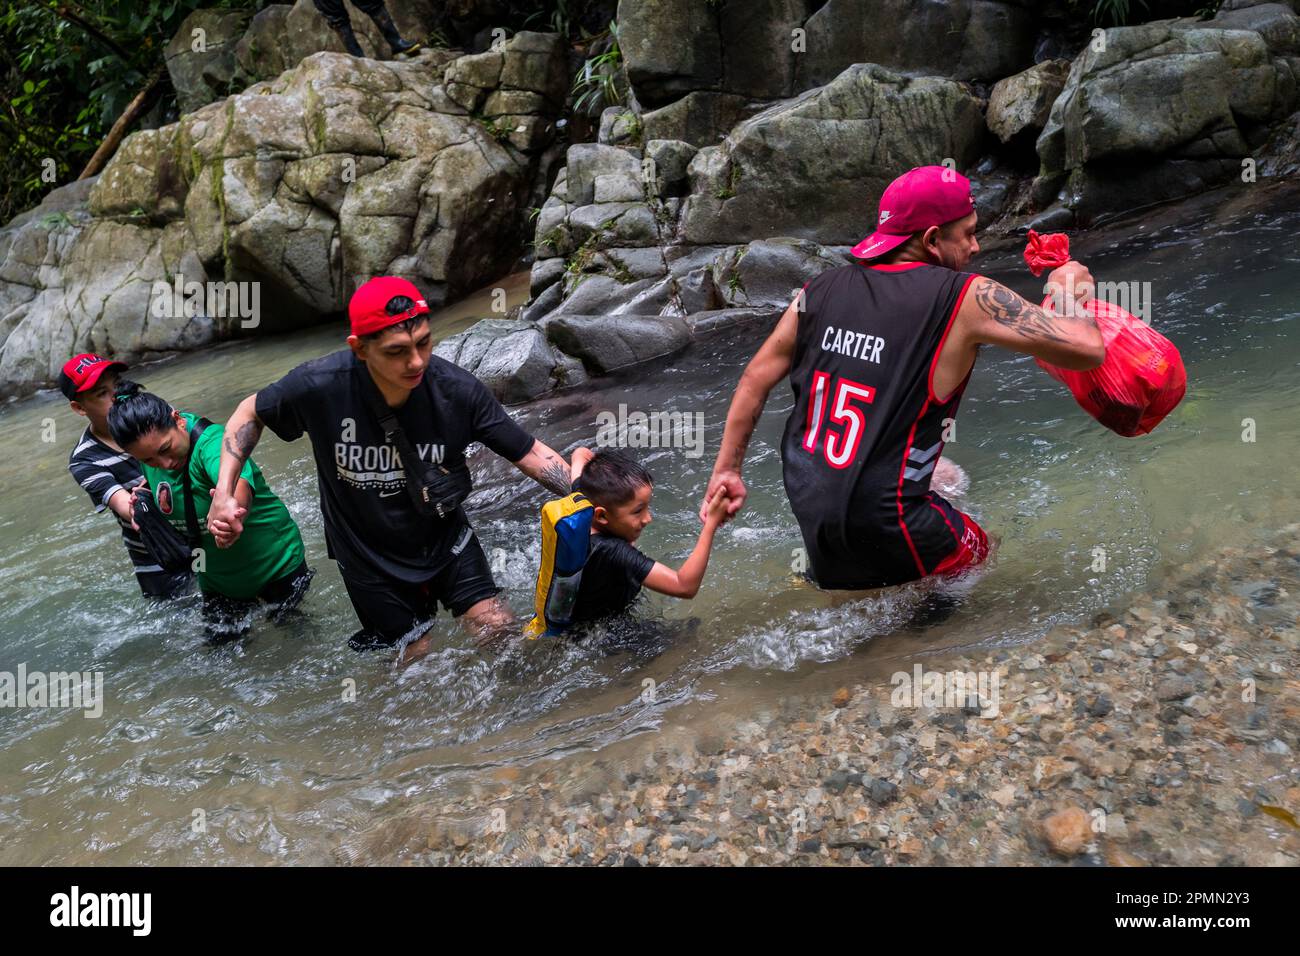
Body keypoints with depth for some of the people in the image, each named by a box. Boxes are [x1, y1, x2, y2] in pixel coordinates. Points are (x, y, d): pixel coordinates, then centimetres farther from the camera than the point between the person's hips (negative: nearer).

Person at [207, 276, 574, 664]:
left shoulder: (457, 390, -25)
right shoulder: (319, 385, -27)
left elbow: (530, 453, -16)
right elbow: (252, 412, -6)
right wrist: (224, 494, -14)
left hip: (443, 538, 2)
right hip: (370, 556, -1)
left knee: (501, 633, 2)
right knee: (419, 655, 9)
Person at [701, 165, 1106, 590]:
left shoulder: (821, 289, 3)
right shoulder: (966, 299, -12)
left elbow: (755, 379, 7)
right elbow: (1089, 349, -12)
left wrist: (727, 470, 16)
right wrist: (1068, 294, 9)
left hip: (803, 496, 6)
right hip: (879, 519, -5)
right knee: (975, 550, 25)